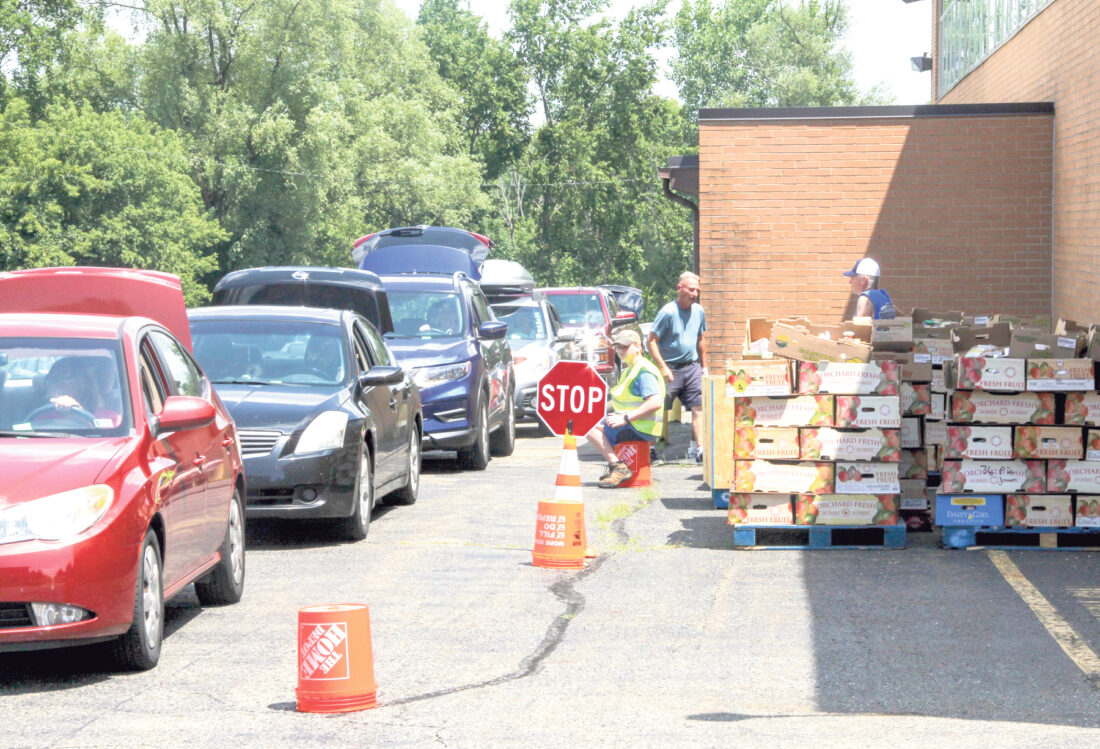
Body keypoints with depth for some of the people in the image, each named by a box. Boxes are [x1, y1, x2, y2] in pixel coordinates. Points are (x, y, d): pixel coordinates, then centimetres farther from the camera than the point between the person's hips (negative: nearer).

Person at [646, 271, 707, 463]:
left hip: (692, 367, 5)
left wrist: (704, 366, 19)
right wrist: (663, 368, -17)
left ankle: (698, 449, -6)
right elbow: (651, 341, -12)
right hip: (671, 369, -5)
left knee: (699, 407, -4)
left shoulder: (698, 311, 7)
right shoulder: (668, 312, -12)